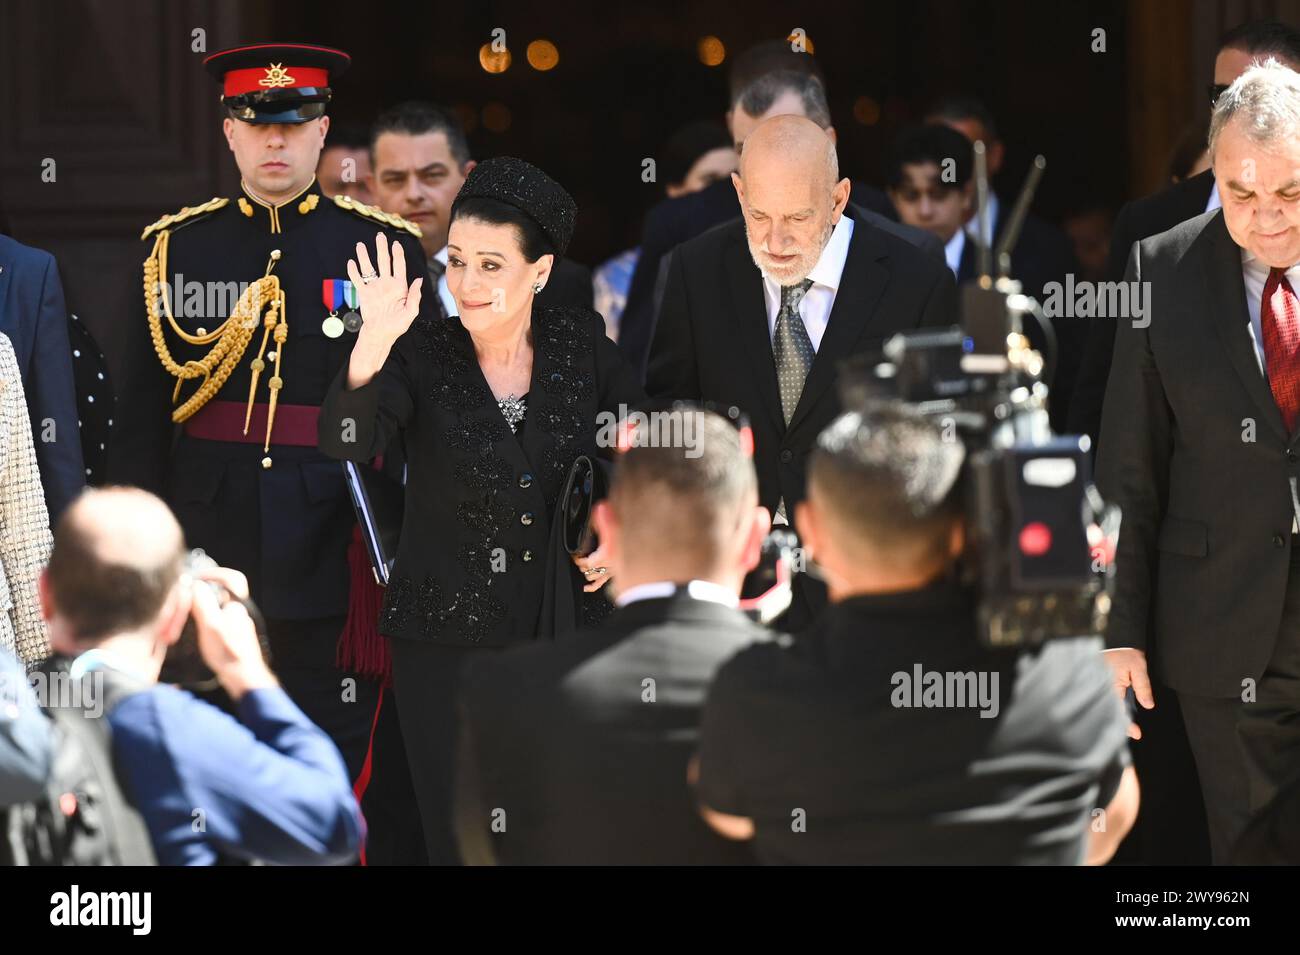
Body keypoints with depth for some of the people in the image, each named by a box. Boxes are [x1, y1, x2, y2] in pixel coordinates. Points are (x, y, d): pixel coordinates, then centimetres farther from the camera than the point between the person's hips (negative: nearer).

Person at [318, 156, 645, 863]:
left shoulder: (582, 346, -1)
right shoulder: (421, 355, -7)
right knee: (459, 836, 2)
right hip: (449, 638, -1)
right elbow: (346, 440, -25)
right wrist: (374, 341, -39)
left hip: (566, 636, 2)